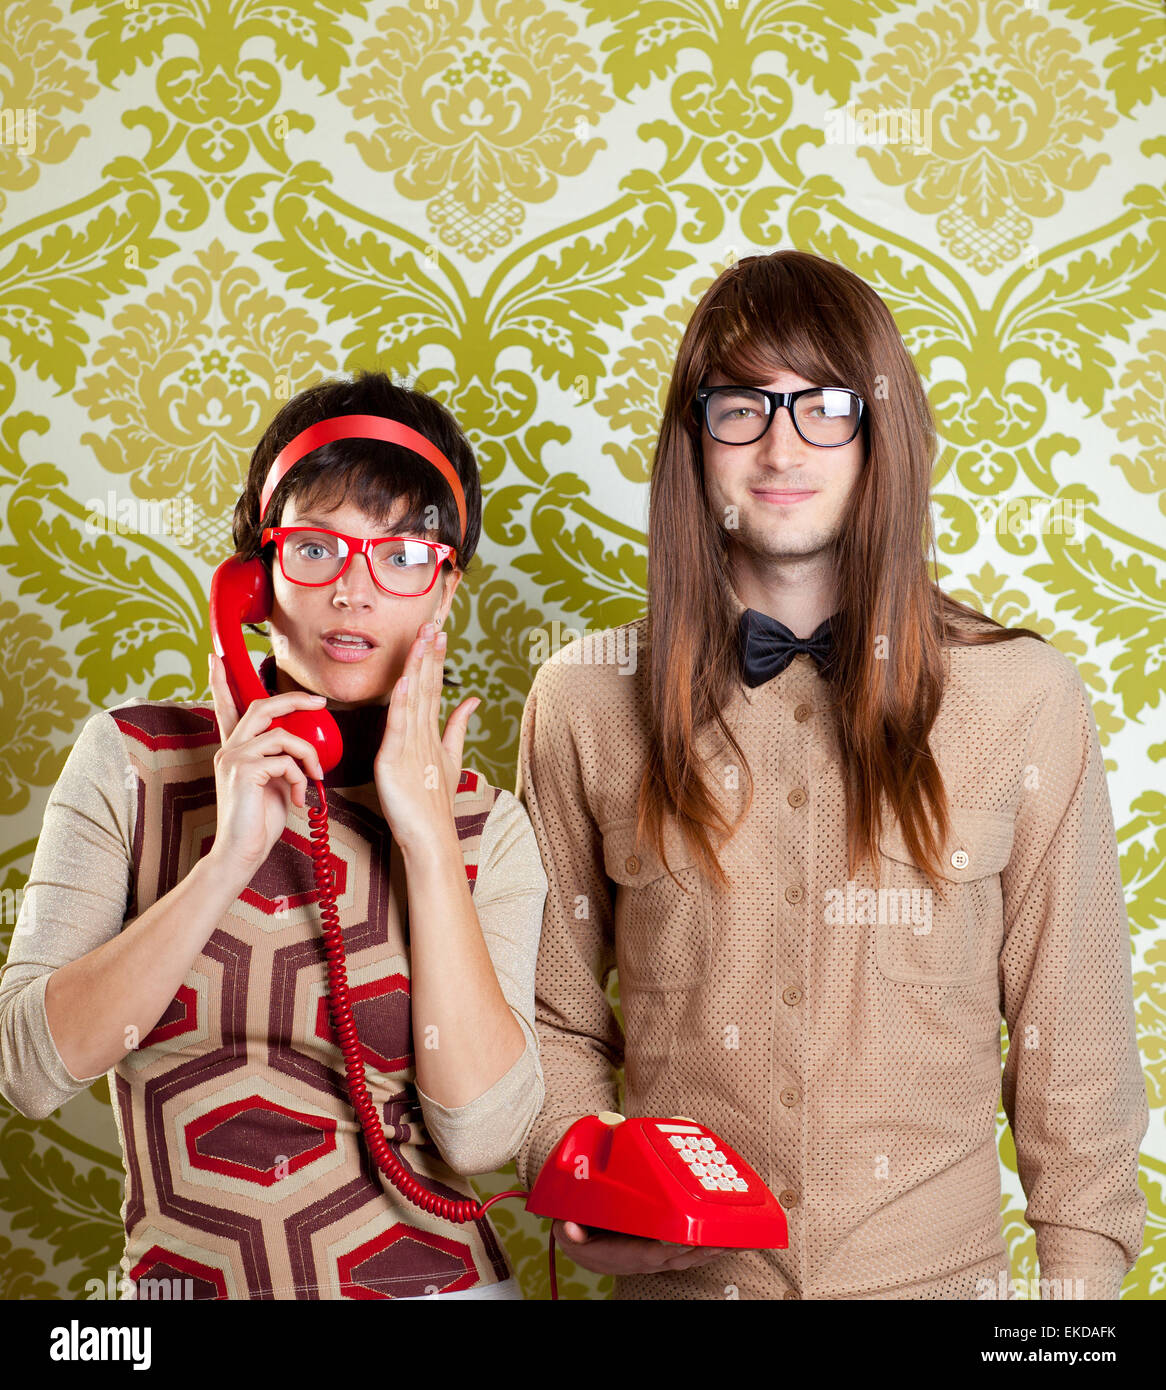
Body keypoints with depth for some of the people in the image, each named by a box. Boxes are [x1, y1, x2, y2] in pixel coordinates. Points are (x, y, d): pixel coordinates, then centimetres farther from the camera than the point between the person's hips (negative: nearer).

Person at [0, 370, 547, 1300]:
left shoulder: (485, 828, -2)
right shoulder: (131, 761, -2)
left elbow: (481, 1133, -12)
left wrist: (428, 839, -14)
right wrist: (228, 860, -18)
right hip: (179, 1273, 1)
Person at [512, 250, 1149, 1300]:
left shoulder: (1024, 698, -8)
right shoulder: (586, 700, -5)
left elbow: (1070, 1037, -2)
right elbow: (554, 1015, 3)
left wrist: (1083, 1270, -3)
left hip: (938, 1264, 0)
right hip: (675, 1269, 1)